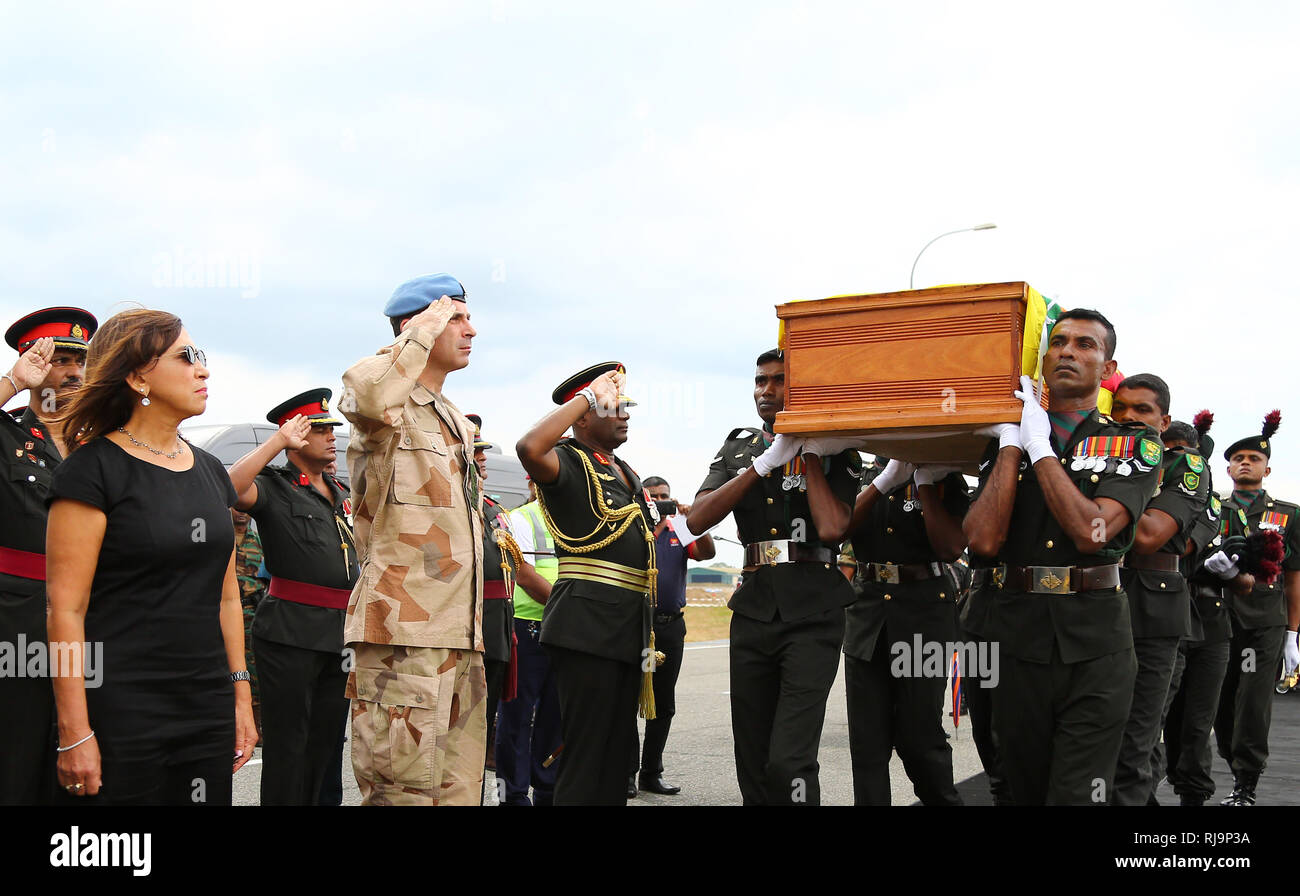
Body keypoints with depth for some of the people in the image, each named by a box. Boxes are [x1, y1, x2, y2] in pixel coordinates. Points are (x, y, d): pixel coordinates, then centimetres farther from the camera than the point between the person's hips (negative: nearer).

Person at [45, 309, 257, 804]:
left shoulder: (210, 471, 12)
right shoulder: (94, 468, -8)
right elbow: (66, 609, -12)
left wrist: (240, 694, 12)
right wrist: (74, 733, -16)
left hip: (207, 708, 6)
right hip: (121, 717, -6)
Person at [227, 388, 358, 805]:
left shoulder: (341, 493, 17)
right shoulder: (275, 487, -4)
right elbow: (230, 486, -26)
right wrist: (278, 441, -19)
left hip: (342, 632, 7)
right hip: (292, 632, -7)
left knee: (325, 746, 13)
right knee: (287, 749, -2)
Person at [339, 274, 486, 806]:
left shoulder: (457, 423, 24)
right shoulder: (390, 407, -4)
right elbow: (367, 392, -33)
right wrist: (423, 331, -15)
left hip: (458, 634, 9)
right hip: (404, 629, -9)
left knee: (459, 789, 10)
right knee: (405, 791, -9)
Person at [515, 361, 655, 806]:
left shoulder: (628, 475, 21)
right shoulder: (570, 462, -6)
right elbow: (529, 448, -30)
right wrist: (590, 395, -20)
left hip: (631, 630, 9)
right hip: (588, 627, -9)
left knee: (616, 756, 12)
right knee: (585, 757, -8)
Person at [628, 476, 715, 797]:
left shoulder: (679, 532, 12)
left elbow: (707, 553, -3)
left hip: (671, 626, 4)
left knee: (664, 705, 8)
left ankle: (652, 773, 17)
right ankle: (627, 772, 2)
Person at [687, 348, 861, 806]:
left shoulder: (835, 450, 3)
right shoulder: (737, 449, 14)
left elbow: (832, 527, -14)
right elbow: (698, 519, -2)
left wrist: (810, 452, -7)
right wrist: (765, 463, -8)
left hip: (812, 611, -4)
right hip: (753, 608, 5)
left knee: (789, 763, -17)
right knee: (752, 763, 9)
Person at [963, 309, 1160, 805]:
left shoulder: (1134, 443, 3)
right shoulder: (1006, 439, 10)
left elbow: (1092, 532, -15)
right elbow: (983, 540, -7)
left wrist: (1039, 444, -11)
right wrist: (1013, 442, -6)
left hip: (1096, 642, -3)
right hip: (1017, 633, 3)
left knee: (1079, 793, -7)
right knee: (1025, 788, 14)